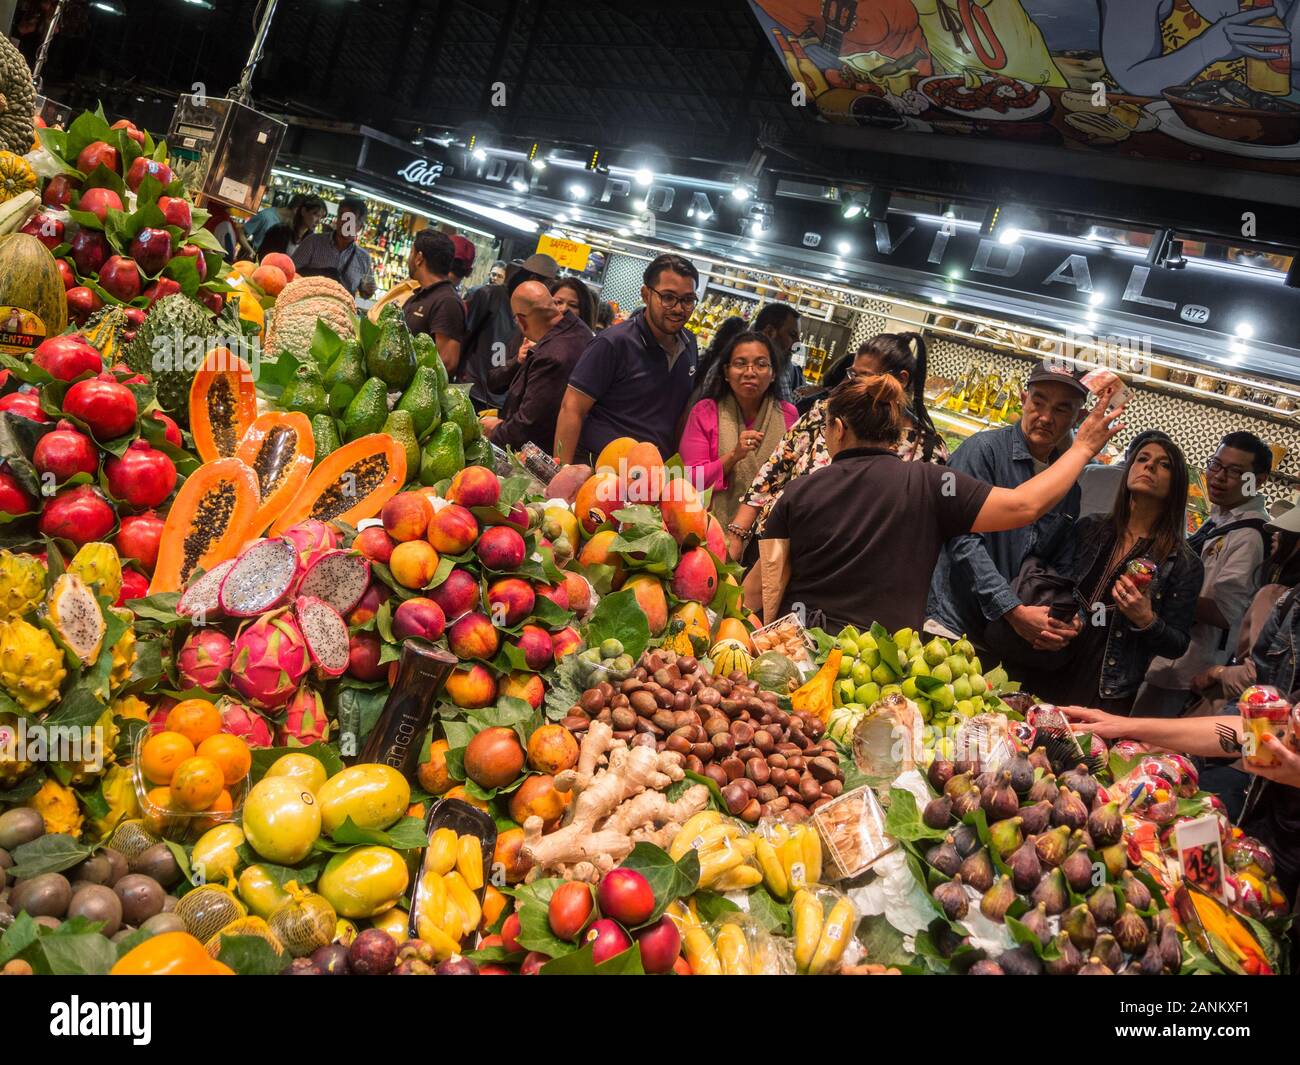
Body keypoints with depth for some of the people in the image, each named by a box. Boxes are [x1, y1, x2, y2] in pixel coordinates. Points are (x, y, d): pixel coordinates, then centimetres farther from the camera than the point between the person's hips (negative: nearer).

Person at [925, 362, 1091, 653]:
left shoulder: (1070, 488, 12)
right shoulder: (984, 449, -6)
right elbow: (963, 539, -15)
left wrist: (1060, 626, -7)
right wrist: (1014, 611, -20)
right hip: (951, 626, -5)